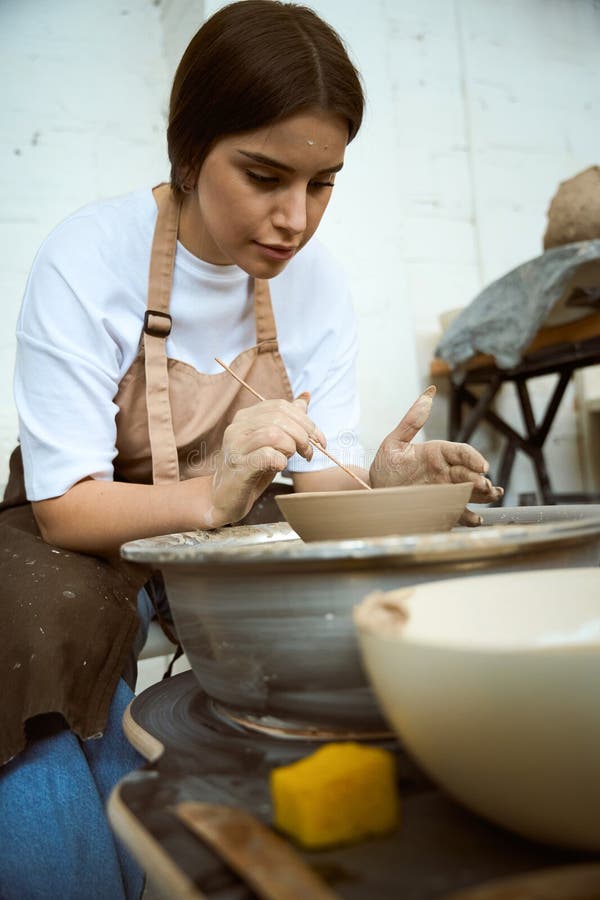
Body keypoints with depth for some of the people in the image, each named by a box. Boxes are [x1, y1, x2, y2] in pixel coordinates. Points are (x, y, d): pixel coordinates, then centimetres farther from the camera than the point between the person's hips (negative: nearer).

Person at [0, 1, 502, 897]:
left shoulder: (316, 281, -6)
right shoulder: (88, 260, -19)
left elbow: (318, 478, -7)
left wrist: (379, 486, -30)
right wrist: (210, 496, -40)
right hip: (81, 553, -3)